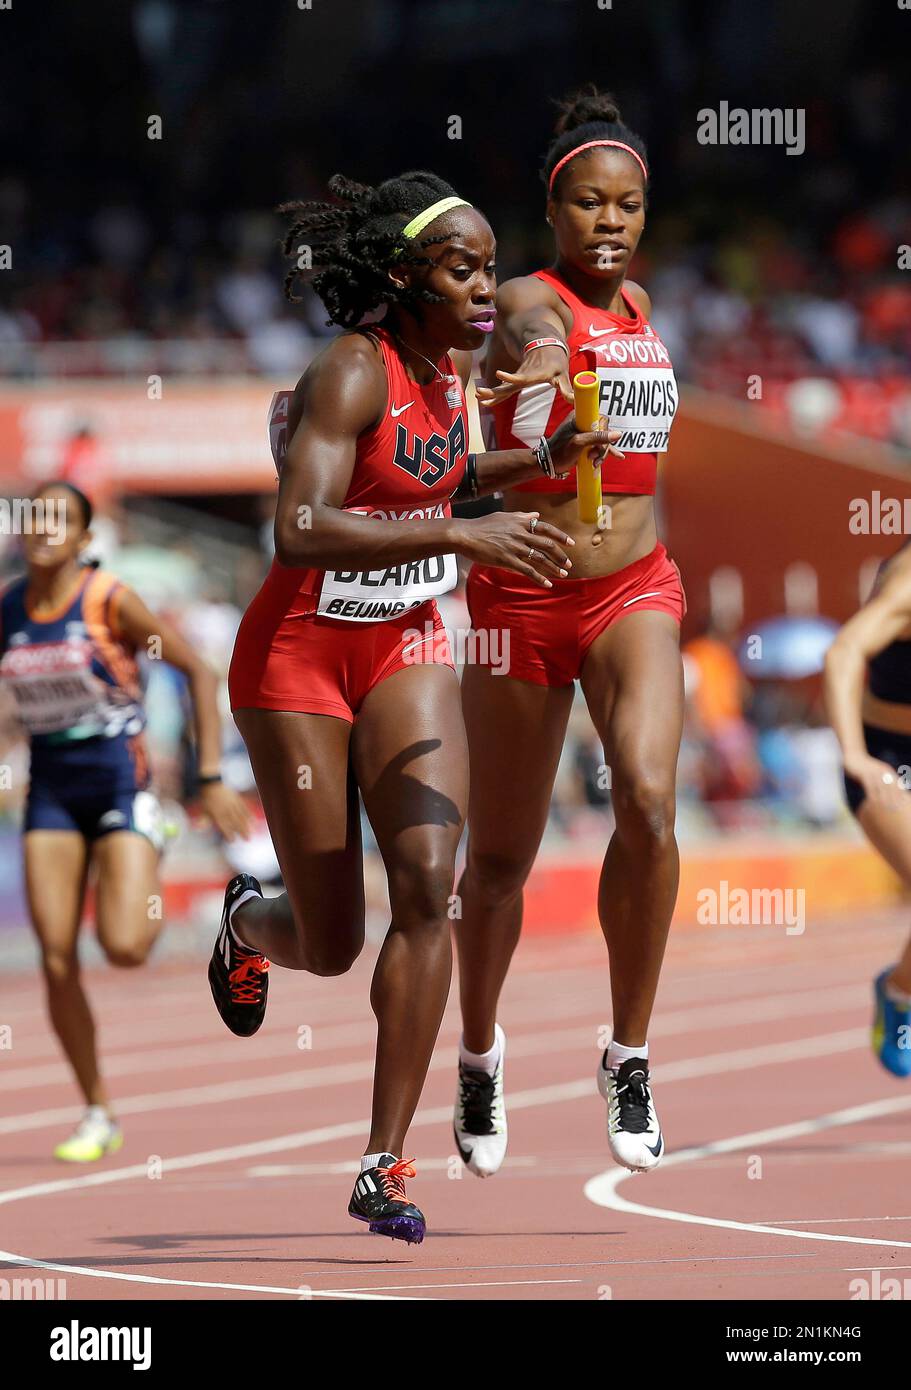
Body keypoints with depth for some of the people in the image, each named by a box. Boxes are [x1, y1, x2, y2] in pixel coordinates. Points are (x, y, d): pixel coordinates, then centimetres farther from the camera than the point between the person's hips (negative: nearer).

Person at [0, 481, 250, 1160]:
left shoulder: (110, 601, -11)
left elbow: (199, 671, -6)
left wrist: (212, 778, -9)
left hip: (119, 779, -4)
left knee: (124, 947, -19)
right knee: (57, 962, -7)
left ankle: (151, 884, 19)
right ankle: (99, 1116, 6)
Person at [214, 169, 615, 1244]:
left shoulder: (451, 366, 2)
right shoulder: (352, 371, -22)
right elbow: (301, 530, -35)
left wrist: (535, 461, 8)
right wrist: (463, 535, -40)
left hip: (407, 647, 6)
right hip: (299, 653, -6)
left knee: (428, 883, -15)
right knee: (332, 945, 3)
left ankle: (385, 1166, -12)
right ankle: (248, 922, 43)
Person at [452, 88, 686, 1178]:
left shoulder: (637, 303, 7)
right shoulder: (530, 302, -11)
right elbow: (535, 338, -38)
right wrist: (544, 366, -62)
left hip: (634, 590, 3)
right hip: (522, 596, -3)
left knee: (648, 802, -23)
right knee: (501, 857, 7)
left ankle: (629, 1057, -12)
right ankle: (479, 1048, 34)